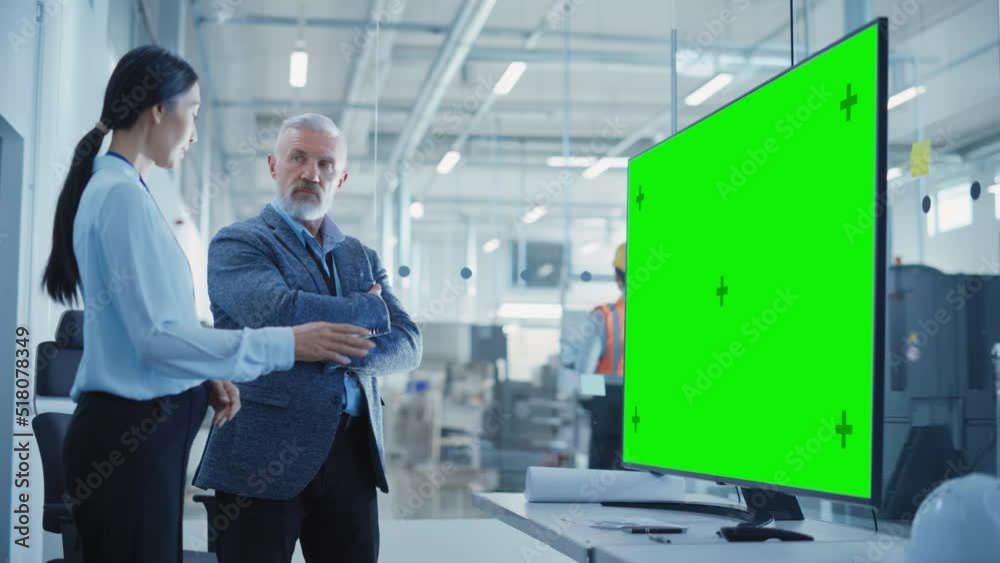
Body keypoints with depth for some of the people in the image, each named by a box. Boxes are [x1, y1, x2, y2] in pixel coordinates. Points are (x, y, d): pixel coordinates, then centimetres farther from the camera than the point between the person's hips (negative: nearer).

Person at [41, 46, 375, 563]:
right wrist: (285, 344, -19)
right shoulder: (123, 194, -14)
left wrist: (204, 376, 7)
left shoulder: (114, 188, 16)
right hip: (130, 433, -10)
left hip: (134, 428, 10)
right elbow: (155, 333, -21)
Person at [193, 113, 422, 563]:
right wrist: (370, 309, -3)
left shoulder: (362, 258, 18)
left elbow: (409, 344, 6)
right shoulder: (237, 243, 2)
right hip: (263, 458, -4)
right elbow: (277, 311, -18)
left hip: (352, 456, 5)